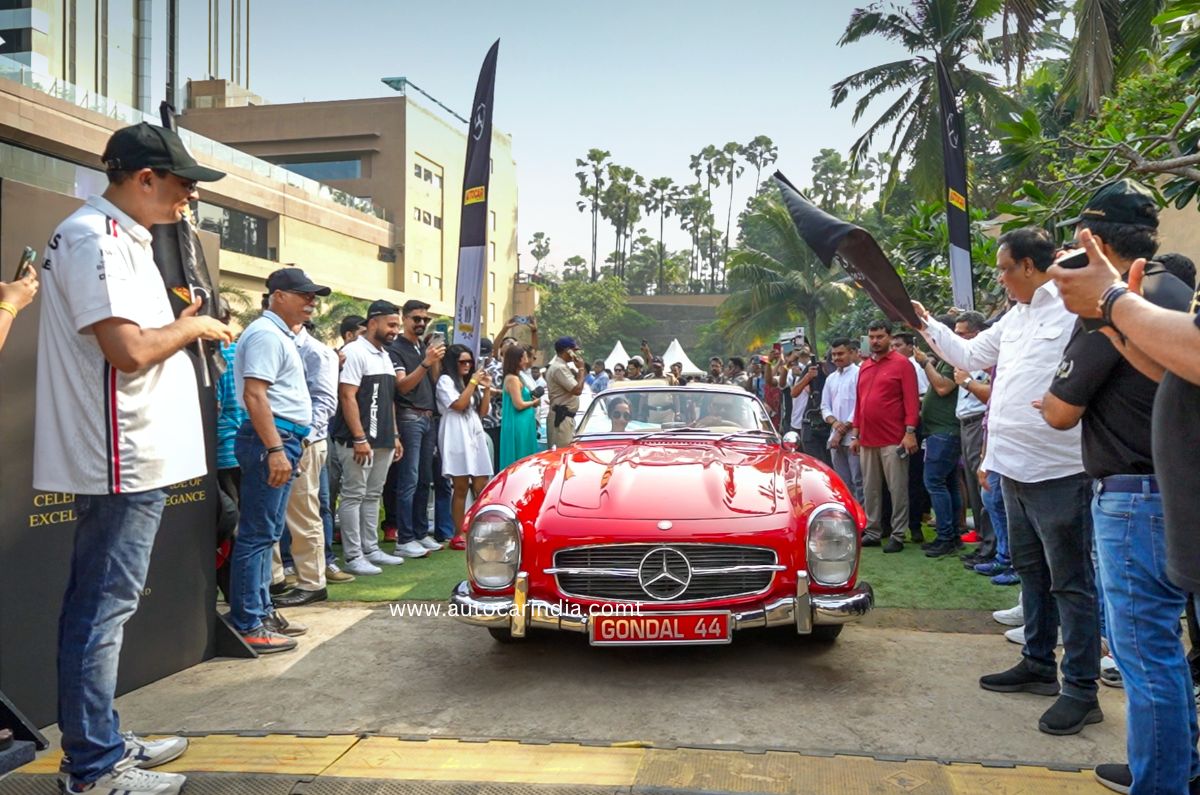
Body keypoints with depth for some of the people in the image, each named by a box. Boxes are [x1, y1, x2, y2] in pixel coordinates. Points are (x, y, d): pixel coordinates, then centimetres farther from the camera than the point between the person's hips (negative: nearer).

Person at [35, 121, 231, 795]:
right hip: (122, 459, -11)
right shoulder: (93, 236, -14)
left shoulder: (123, 238, 18)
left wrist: (183, 325, 10)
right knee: (103, 609, -1)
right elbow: (130, 350, -23)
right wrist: (192, 326, -9)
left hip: (136, 457, 11)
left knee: (104, 606, 17)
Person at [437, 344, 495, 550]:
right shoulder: (445, 381, 2)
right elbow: (459, 405, -11)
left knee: (481, 487, 0)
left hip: (475, 435, 7)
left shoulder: (472, 382, 23)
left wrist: (486, 388, 7)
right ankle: (458, 535, -3)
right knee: (461, 487, -7)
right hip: (456, 436, -7)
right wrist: (473, 382, -6)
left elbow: (482, 411, 18)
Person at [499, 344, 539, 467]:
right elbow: (519, 405, -18)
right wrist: (534, 402, -3)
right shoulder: (513, 379, -14)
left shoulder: (512, 377, 16)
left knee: (519, 462, 10)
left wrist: (532, 400, 9)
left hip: (521, 424, 10)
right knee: (521, 460, -6)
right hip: (518, 426, -10)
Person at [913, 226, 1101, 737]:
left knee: (1070, 580, -1)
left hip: (1057, 470, -10)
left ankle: (1081, 690, 8)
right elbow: (970, 355, 25)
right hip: (1015, 467, 10)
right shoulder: (1016, 316, 15)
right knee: (1031, 569, 19)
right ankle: (1038, 665, 32)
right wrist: (927, 324, 23)